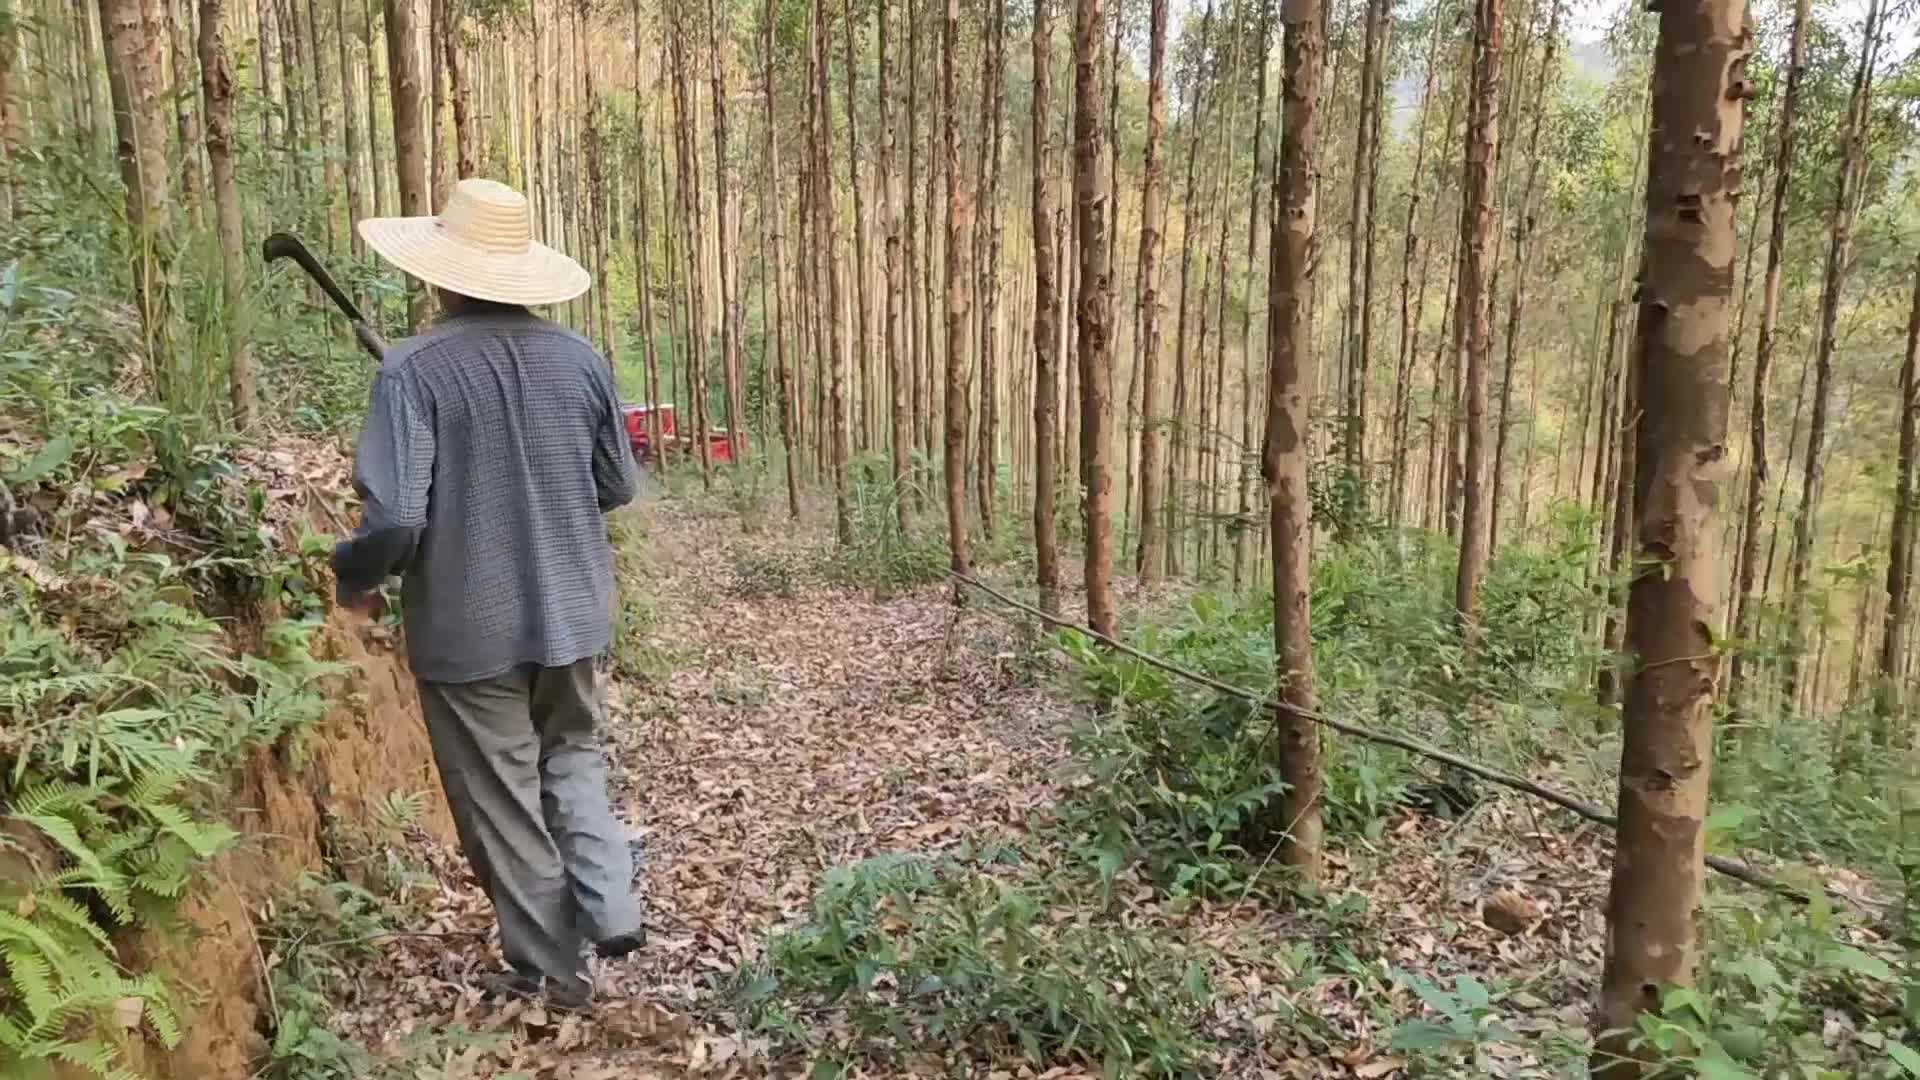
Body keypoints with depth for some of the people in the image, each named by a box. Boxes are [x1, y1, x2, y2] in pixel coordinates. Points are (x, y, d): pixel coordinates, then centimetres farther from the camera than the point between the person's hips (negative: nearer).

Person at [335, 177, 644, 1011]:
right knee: (570, 756, 26)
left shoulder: (415, 368, -16)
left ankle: (550, 971, 23)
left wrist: (353, 577, 0)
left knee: (502, 798, 11)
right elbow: (617, 487, 6)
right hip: (570, 610, 4)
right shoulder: (578, 358, -2)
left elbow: (394, 518, -20)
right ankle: (610, 908, 12)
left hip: (466, 624, -4)